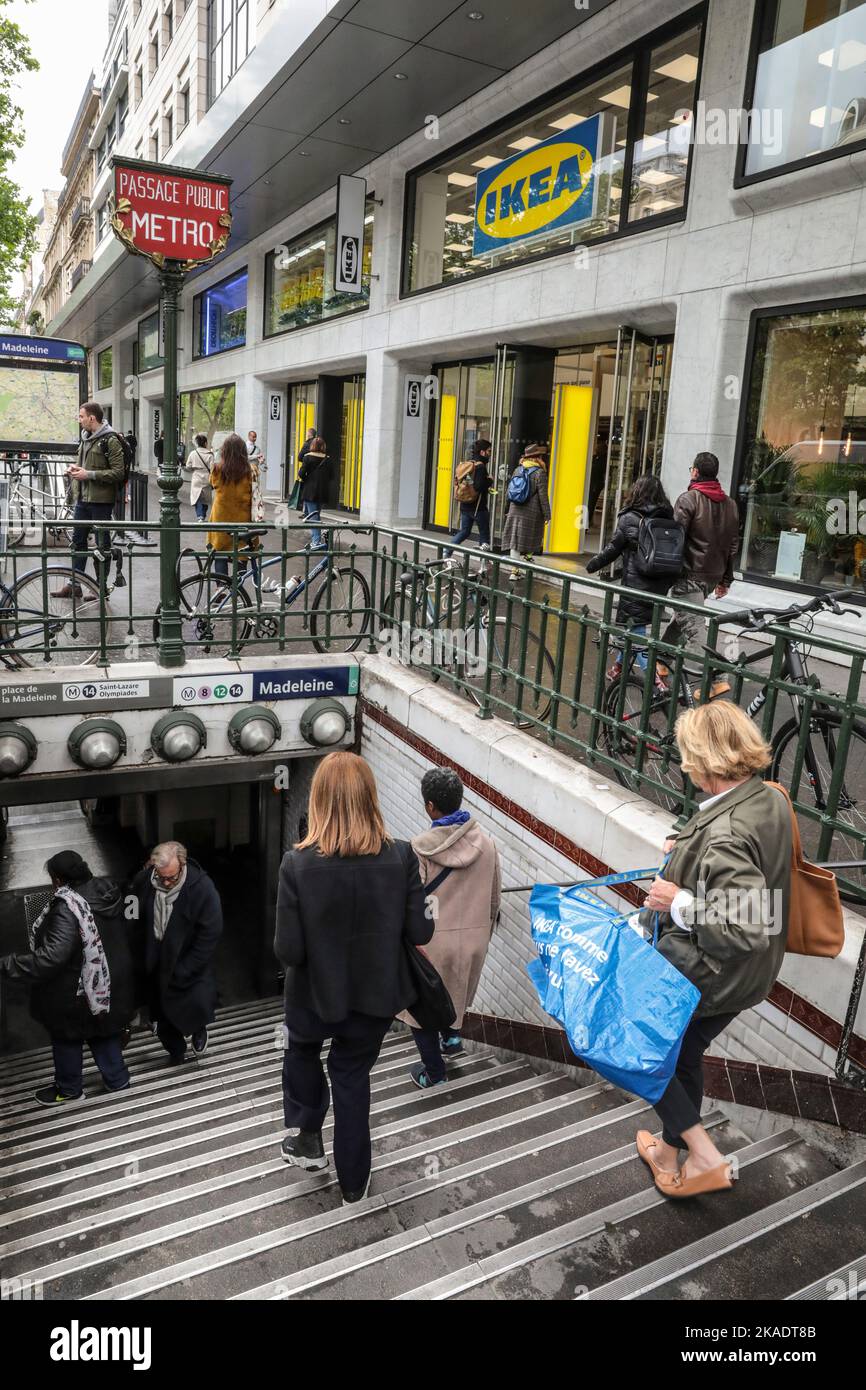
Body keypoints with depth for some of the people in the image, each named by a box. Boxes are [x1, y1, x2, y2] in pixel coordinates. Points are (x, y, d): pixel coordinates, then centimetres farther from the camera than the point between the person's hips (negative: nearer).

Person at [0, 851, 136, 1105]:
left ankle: (69, 1089, 38)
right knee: (102, 1032, 26)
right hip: (110, 986, 7)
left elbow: (50, 958, -34)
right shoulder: (107, 893, -6)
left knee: (67, 1038, 18)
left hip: (77, 993, -7)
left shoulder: (68, 909, -30)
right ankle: (117, 1079, 39)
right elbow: (127, 935, 5)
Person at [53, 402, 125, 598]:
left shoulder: (110, 441, -12)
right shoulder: (86, 438, 14)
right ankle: (74, 584, 18)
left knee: (102, 544, 2)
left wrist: (89, 474, -19)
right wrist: (75, 469, 8)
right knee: (78, 540, 11)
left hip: (101, 500, -8)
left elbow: (118, 473, -17)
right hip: (83, 498, 8)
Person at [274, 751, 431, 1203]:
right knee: (352, 1074, 25)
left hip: (316, 993, -1)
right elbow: (419, 933, -11)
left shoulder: (298, 863, -25)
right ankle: (353, 1180, 41)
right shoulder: (401, 857, -20)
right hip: (376, 994, 2)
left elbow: (288, 952, -20)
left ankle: (307, 1137, 36)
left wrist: (316, 941, 2)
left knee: (301, 1048, 34)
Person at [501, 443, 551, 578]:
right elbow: (543, 496, -10)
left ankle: (514, 571, 5)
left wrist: (510, 510, 25)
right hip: (532, 514, -5)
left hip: (515, 512, 5)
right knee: (531, 541, 12)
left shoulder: (517, 470, 8)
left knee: (515, 542, 5)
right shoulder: (540, 472, -8)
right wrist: (547, 515, -3)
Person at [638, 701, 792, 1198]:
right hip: (746, 976, 9)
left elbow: (746, 928, -37)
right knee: (685, 1057, 27)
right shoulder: (772, 800, -6)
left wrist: (680, 904, -26)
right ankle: (671, 1149, 49)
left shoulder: (724, 832, -34)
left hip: (702, 974, -9)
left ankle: (705, 1157, 19)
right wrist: (690, 852, 7)